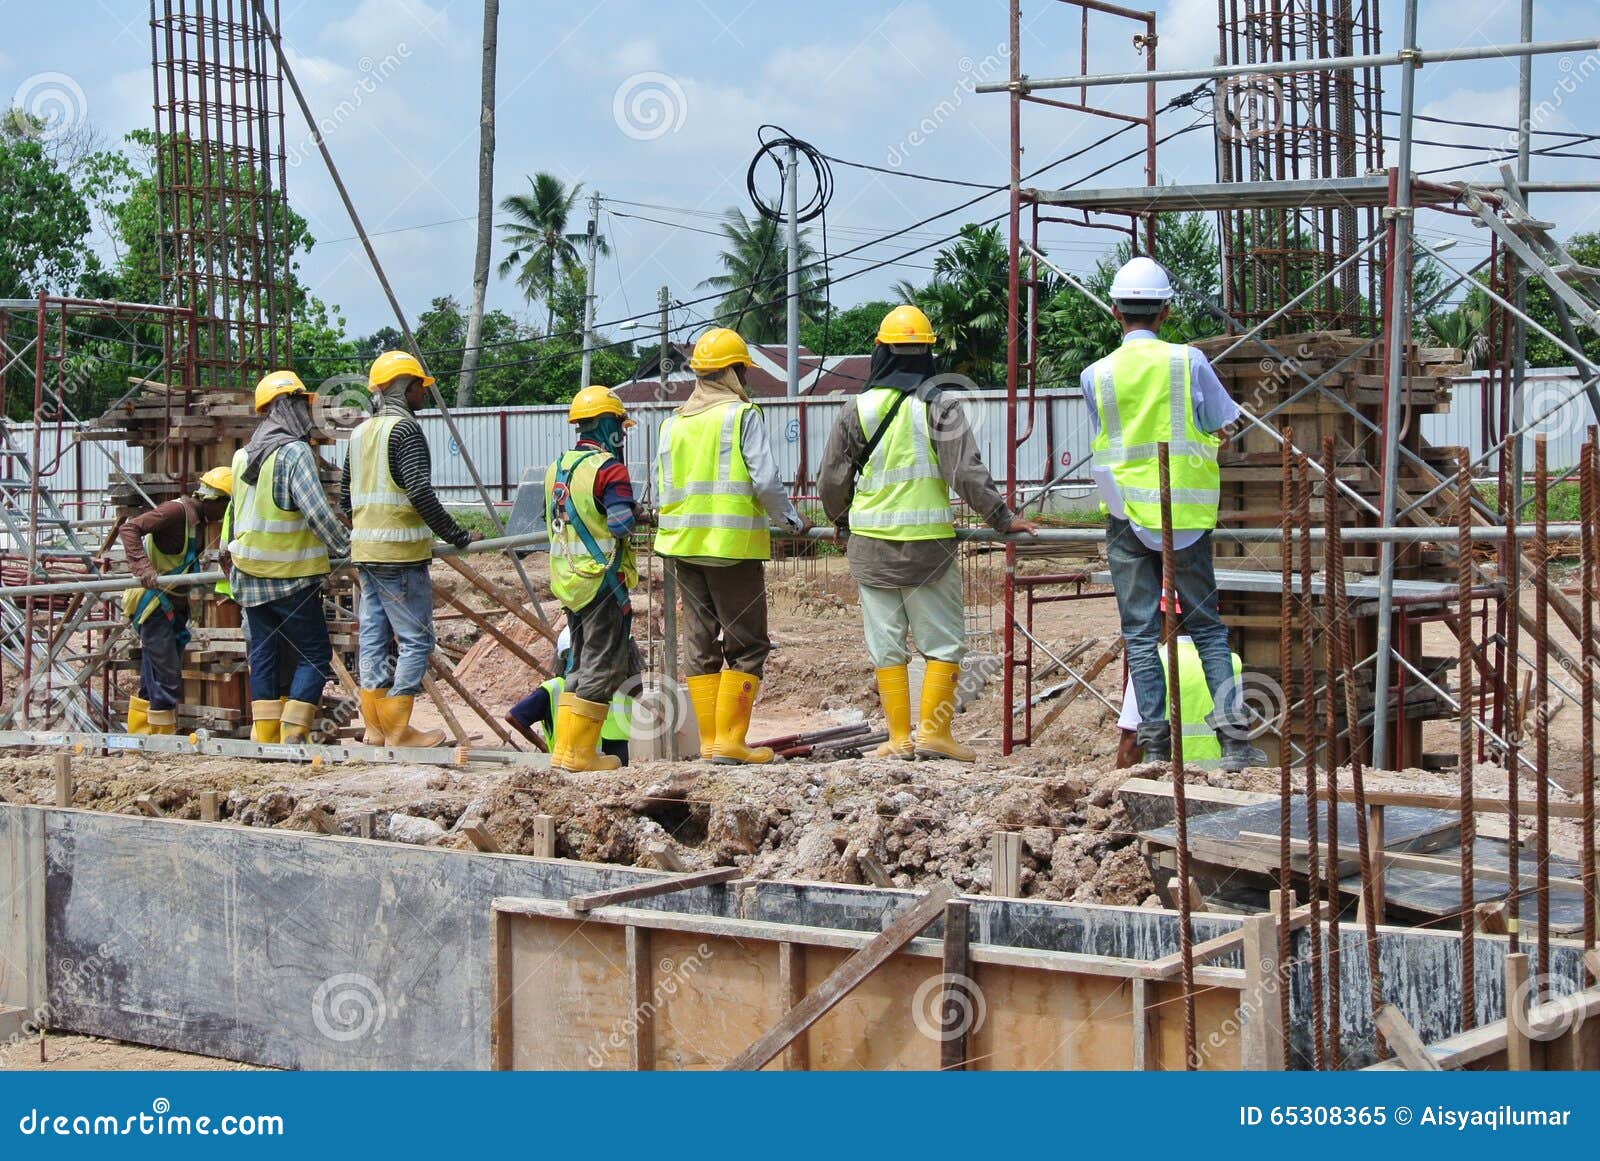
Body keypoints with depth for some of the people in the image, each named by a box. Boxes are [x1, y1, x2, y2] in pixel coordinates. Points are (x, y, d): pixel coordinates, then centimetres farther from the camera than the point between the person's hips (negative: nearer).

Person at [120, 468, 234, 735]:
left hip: (174, 607, 10)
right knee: (167, 678, -7)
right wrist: (145, 570, -37)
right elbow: (129, 529, -26)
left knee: (153, 678, 16)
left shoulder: (200, 520, 13)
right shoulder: (176, 510, -17)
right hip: (155, 604, -10)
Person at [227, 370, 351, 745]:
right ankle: (293, 736, -8)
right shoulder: (295, 452, -14)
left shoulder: (244, 455, 11)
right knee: (314, 654, -1)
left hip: (250, 575, 7)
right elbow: (317, 513, -18)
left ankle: (264, 738, 9)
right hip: (291, 575, -7)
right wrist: (345, 548, -7)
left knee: (264, 655, 10)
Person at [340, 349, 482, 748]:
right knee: (416, 639, -4)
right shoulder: (404, 429, -11)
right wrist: (458, 536, -16)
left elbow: (344, 496, 19)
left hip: (364, 551, 9)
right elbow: (420, 493, -21)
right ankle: (398, 729, -5)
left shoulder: (360, 433, 15)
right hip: (400, 554, -9)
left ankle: (375, 728, 12)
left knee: (373, 637, 10)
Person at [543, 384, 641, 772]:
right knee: (602, 667, -2)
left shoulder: (558, 467, 10)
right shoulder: (608, 468, -16)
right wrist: (640, 515, -4)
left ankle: (565, 748, 17)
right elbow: (623, 523, -24)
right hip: (601, 581, -8)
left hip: (566, 579, 8)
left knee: (581, 664, 17)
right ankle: (578, 752, -2)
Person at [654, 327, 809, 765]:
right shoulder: (742, 415, -6)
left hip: (684, 546, 6)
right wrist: (793, 521, 2)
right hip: (734, 547, -5)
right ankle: (730, 741, -6)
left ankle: (709, 740, 10)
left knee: (699, 643, 10)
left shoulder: (672, 423, 10)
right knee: (746, 646, 1)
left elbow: (660, 492, 11)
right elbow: (766, 480, -12)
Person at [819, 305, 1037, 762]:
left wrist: (842, 520, 28)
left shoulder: (857, 410, 3)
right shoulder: (939, 407, -6)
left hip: (871, 544, 3)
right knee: (943, 642, 5)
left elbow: (832, 480, 10)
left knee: (886, 646, 7)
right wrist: (1002, 517, -1)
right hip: (927, 542, -3)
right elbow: (966, 473, -11)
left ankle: (899, 738, 8)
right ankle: (933, 732, -2)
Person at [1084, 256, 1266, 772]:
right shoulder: (1188, 361, -5)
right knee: (1206, 625, 9)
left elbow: (1102, 443, 7)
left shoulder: (1096, 375, -2)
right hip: (1187, 513, 0)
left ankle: (1155, 743, 2)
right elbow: (1220, 431, 2)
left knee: (1140, 633, 5)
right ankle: (1233, 735, 0)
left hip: (1128, 514, 0)